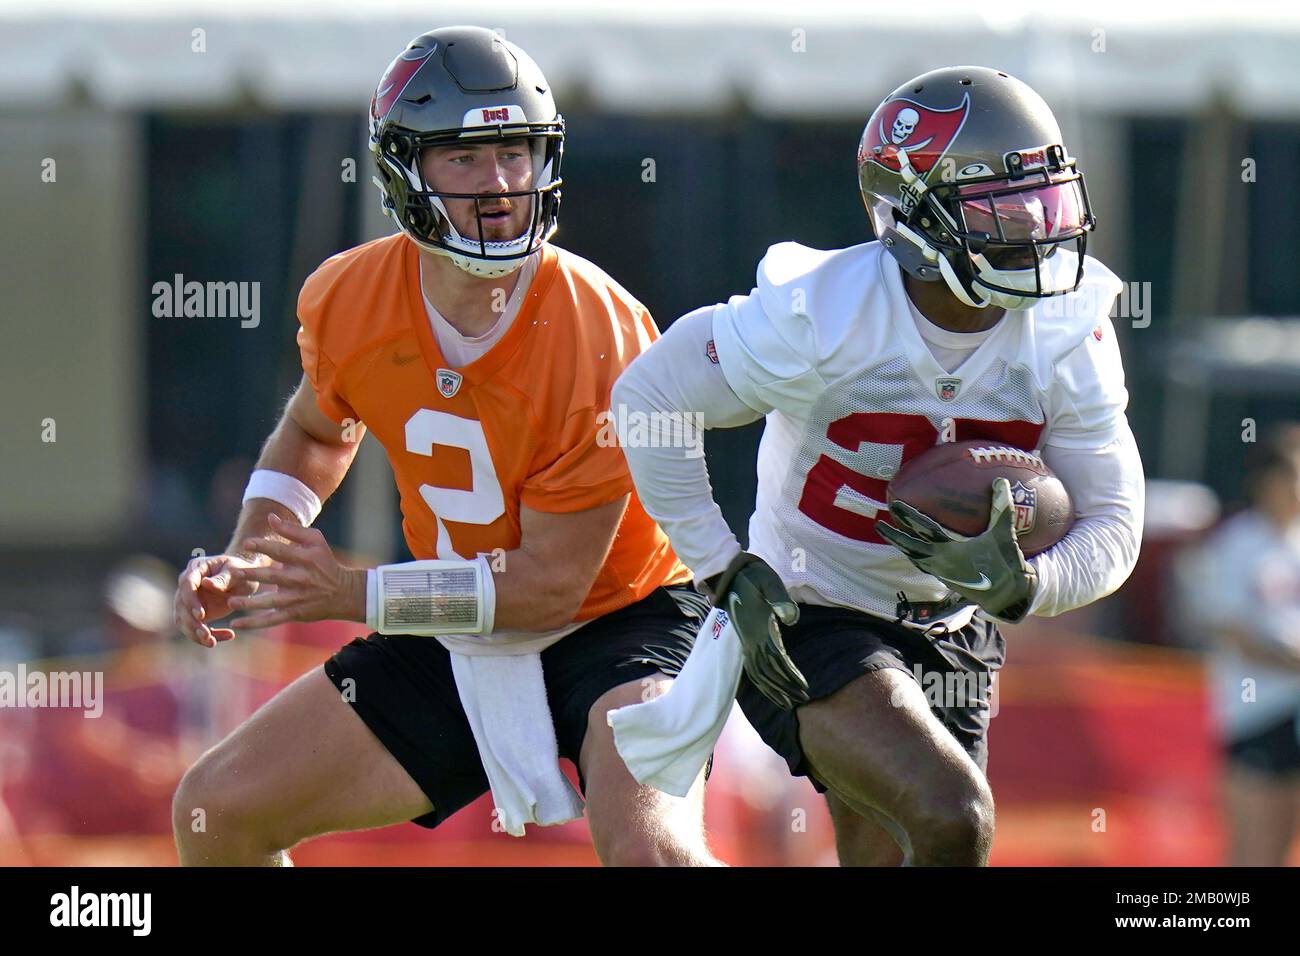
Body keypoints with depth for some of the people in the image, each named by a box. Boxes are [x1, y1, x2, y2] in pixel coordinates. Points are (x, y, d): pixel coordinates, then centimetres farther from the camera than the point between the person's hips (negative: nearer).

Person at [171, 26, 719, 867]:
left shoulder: (600, 335, -26)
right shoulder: (347, 301, -10)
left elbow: (554, 582, -21)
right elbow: (315, 432, 15)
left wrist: (355, 595, -21)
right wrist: (246, 565, -1)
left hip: (612, 621, -6)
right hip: (456, 644, 6)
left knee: (650, 849, -33)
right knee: (217, 812, 4)